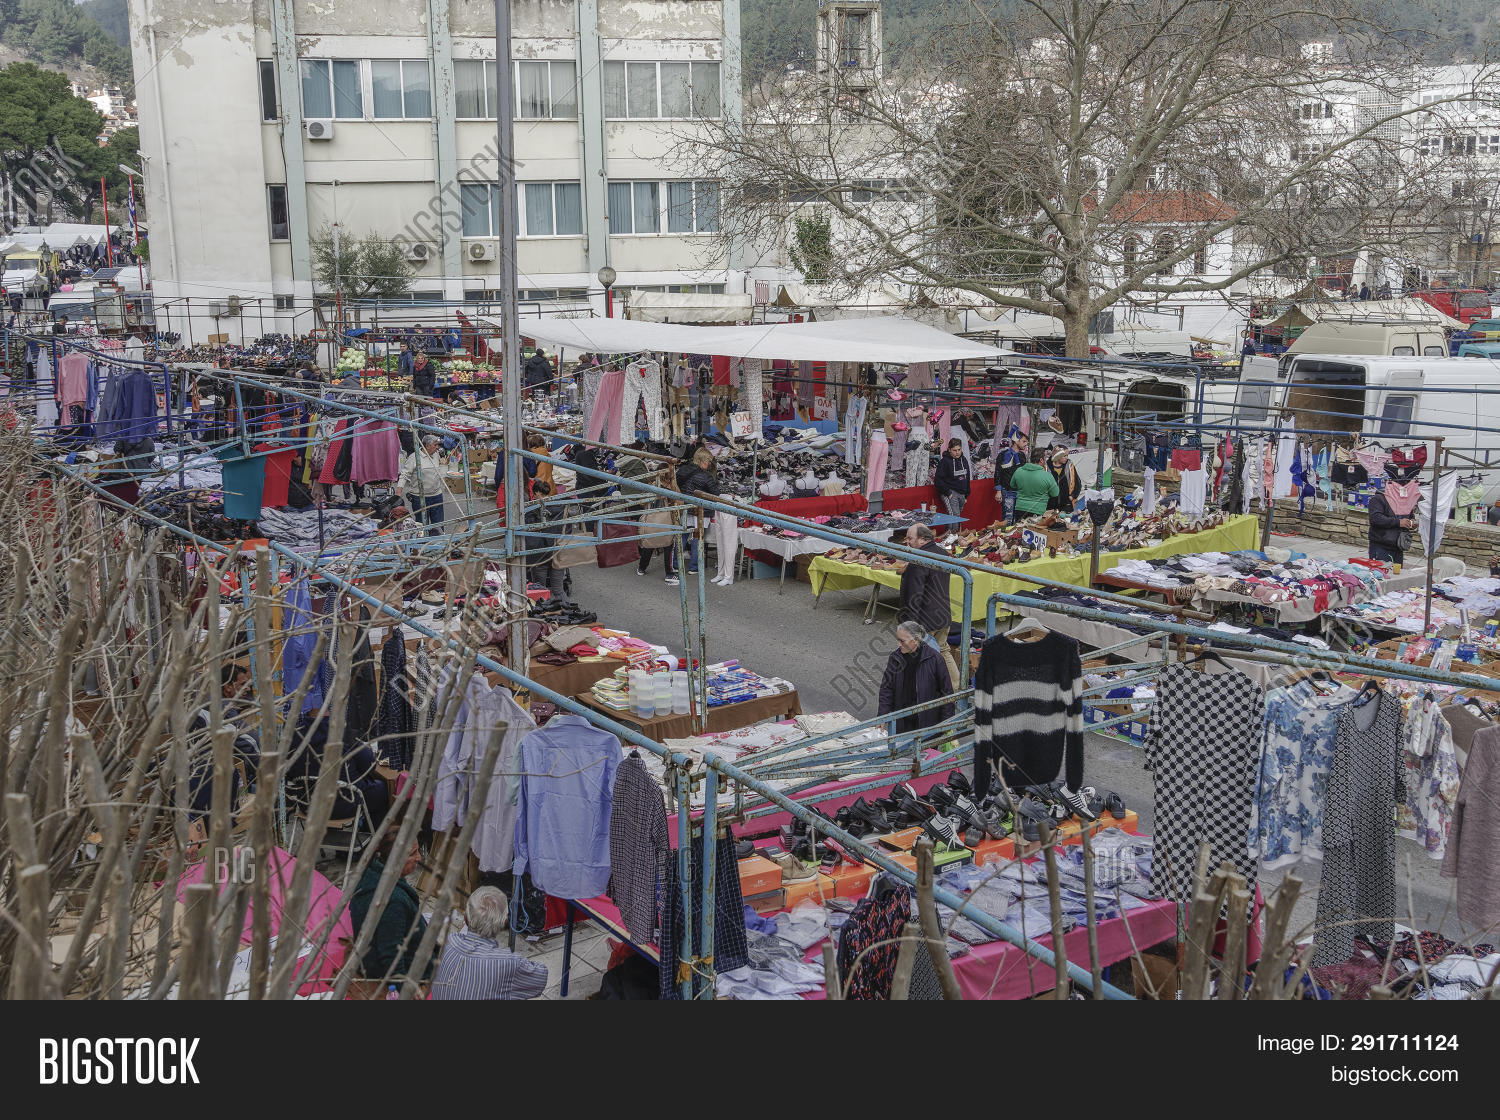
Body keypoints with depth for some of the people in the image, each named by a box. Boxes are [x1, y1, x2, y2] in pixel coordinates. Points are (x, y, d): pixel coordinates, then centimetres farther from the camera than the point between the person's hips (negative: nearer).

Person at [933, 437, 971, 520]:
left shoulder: (964, 460, 12)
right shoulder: (944, 461, -8)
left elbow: (967, 478, 21)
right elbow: (938, 480, -11)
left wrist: (966, 495, 19)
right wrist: (948, 492, -16)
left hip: (962, 494, 7)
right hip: (950, 493, -7)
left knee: (958, 516, 5)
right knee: (954, 516, -20)